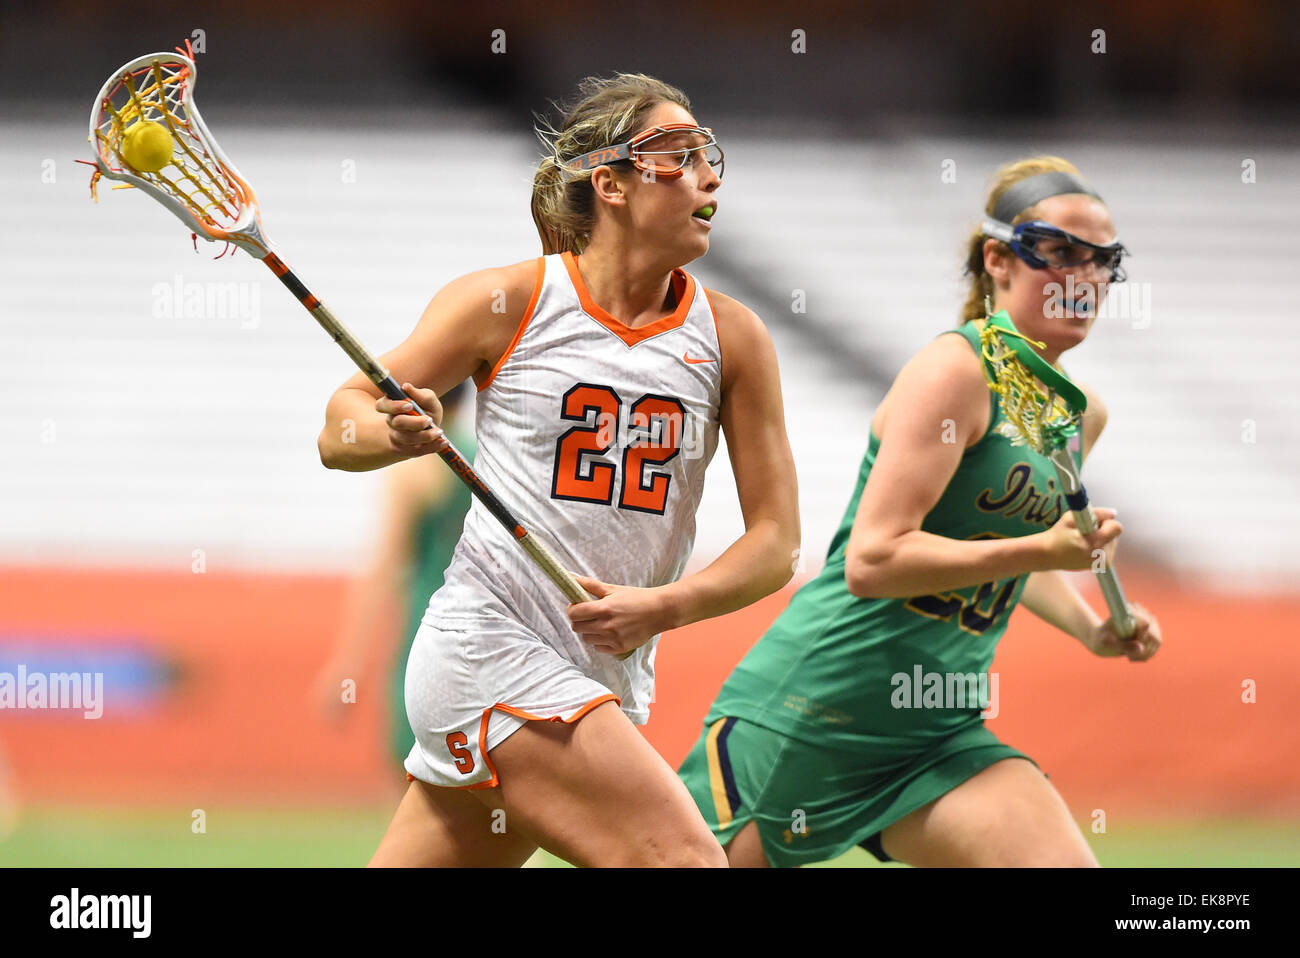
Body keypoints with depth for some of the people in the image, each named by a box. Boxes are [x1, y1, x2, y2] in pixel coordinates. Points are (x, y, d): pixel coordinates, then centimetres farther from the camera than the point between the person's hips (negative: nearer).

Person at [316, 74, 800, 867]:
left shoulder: (733, 339, 5)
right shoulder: (506, 303, -4)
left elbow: (775, 541, 4)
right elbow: (340, 429, 1)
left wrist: (663, 606, -15)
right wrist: (398, 434, -23)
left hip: (610, 676, 5)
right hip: (489, 645, -5)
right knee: (686, 858, -20)